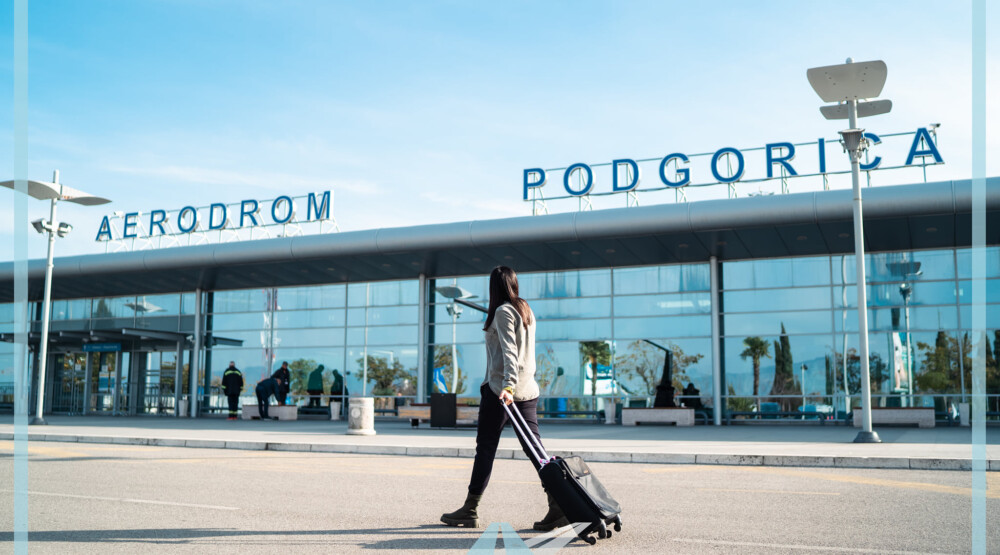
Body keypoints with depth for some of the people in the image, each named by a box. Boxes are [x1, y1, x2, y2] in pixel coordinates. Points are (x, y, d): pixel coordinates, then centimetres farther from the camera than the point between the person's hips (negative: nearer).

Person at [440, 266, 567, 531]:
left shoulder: (502, 311, -9)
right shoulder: (526, 310, 15)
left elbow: (509, 352, -20)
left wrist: (507, 385, -28)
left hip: (499, 388, -7)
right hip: (528, 388, 8)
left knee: (485, 447, 2)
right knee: (534, 447, 3)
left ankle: (470, 510, 10)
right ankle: (558, 504, -8)